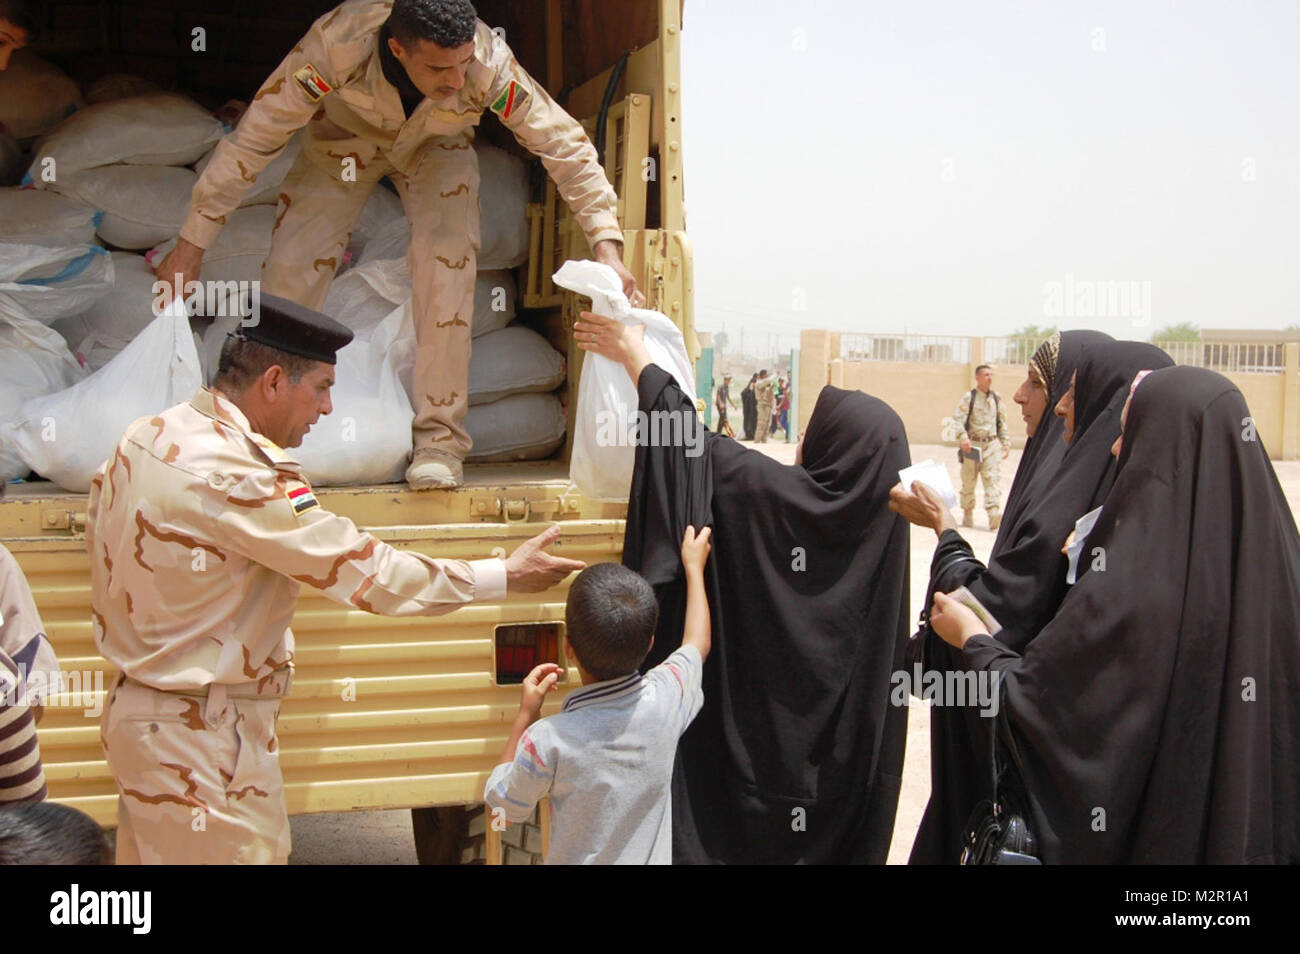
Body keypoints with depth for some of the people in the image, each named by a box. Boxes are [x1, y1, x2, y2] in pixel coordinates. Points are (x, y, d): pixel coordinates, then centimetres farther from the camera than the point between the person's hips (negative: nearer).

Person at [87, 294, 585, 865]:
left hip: (136, 705, 10)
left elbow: (97, 533, 13)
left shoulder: (145, 435, 3)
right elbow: (368, 571, -23)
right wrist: (506, 576, -15)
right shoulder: (233, 474, -25)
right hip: (202, 735, -9)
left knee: (149, 850, 19)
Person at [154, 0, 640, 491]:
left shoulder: (489, 62, -38)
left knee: (448, 255, -25)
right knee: (291, 266, -12)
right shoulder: (340, 42, -40)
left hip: (436, 144, 0)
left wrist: (607, 247, -33)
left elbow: (564, 143, -26)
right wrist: (191, 244, -27)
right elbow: (254, 137, -31)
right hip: (344, 135, 0)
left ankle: (439, 438, -15)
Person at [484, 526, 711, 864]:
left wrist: (526, 714, -5)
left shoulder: (547, 741, -28)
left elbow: (502, 804, -8)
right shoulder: (664, 701, -20)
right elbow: (697, 644, 2)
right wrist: (694, 565, 14)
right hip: (651, 857, 2)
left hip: (579, 860, -2)